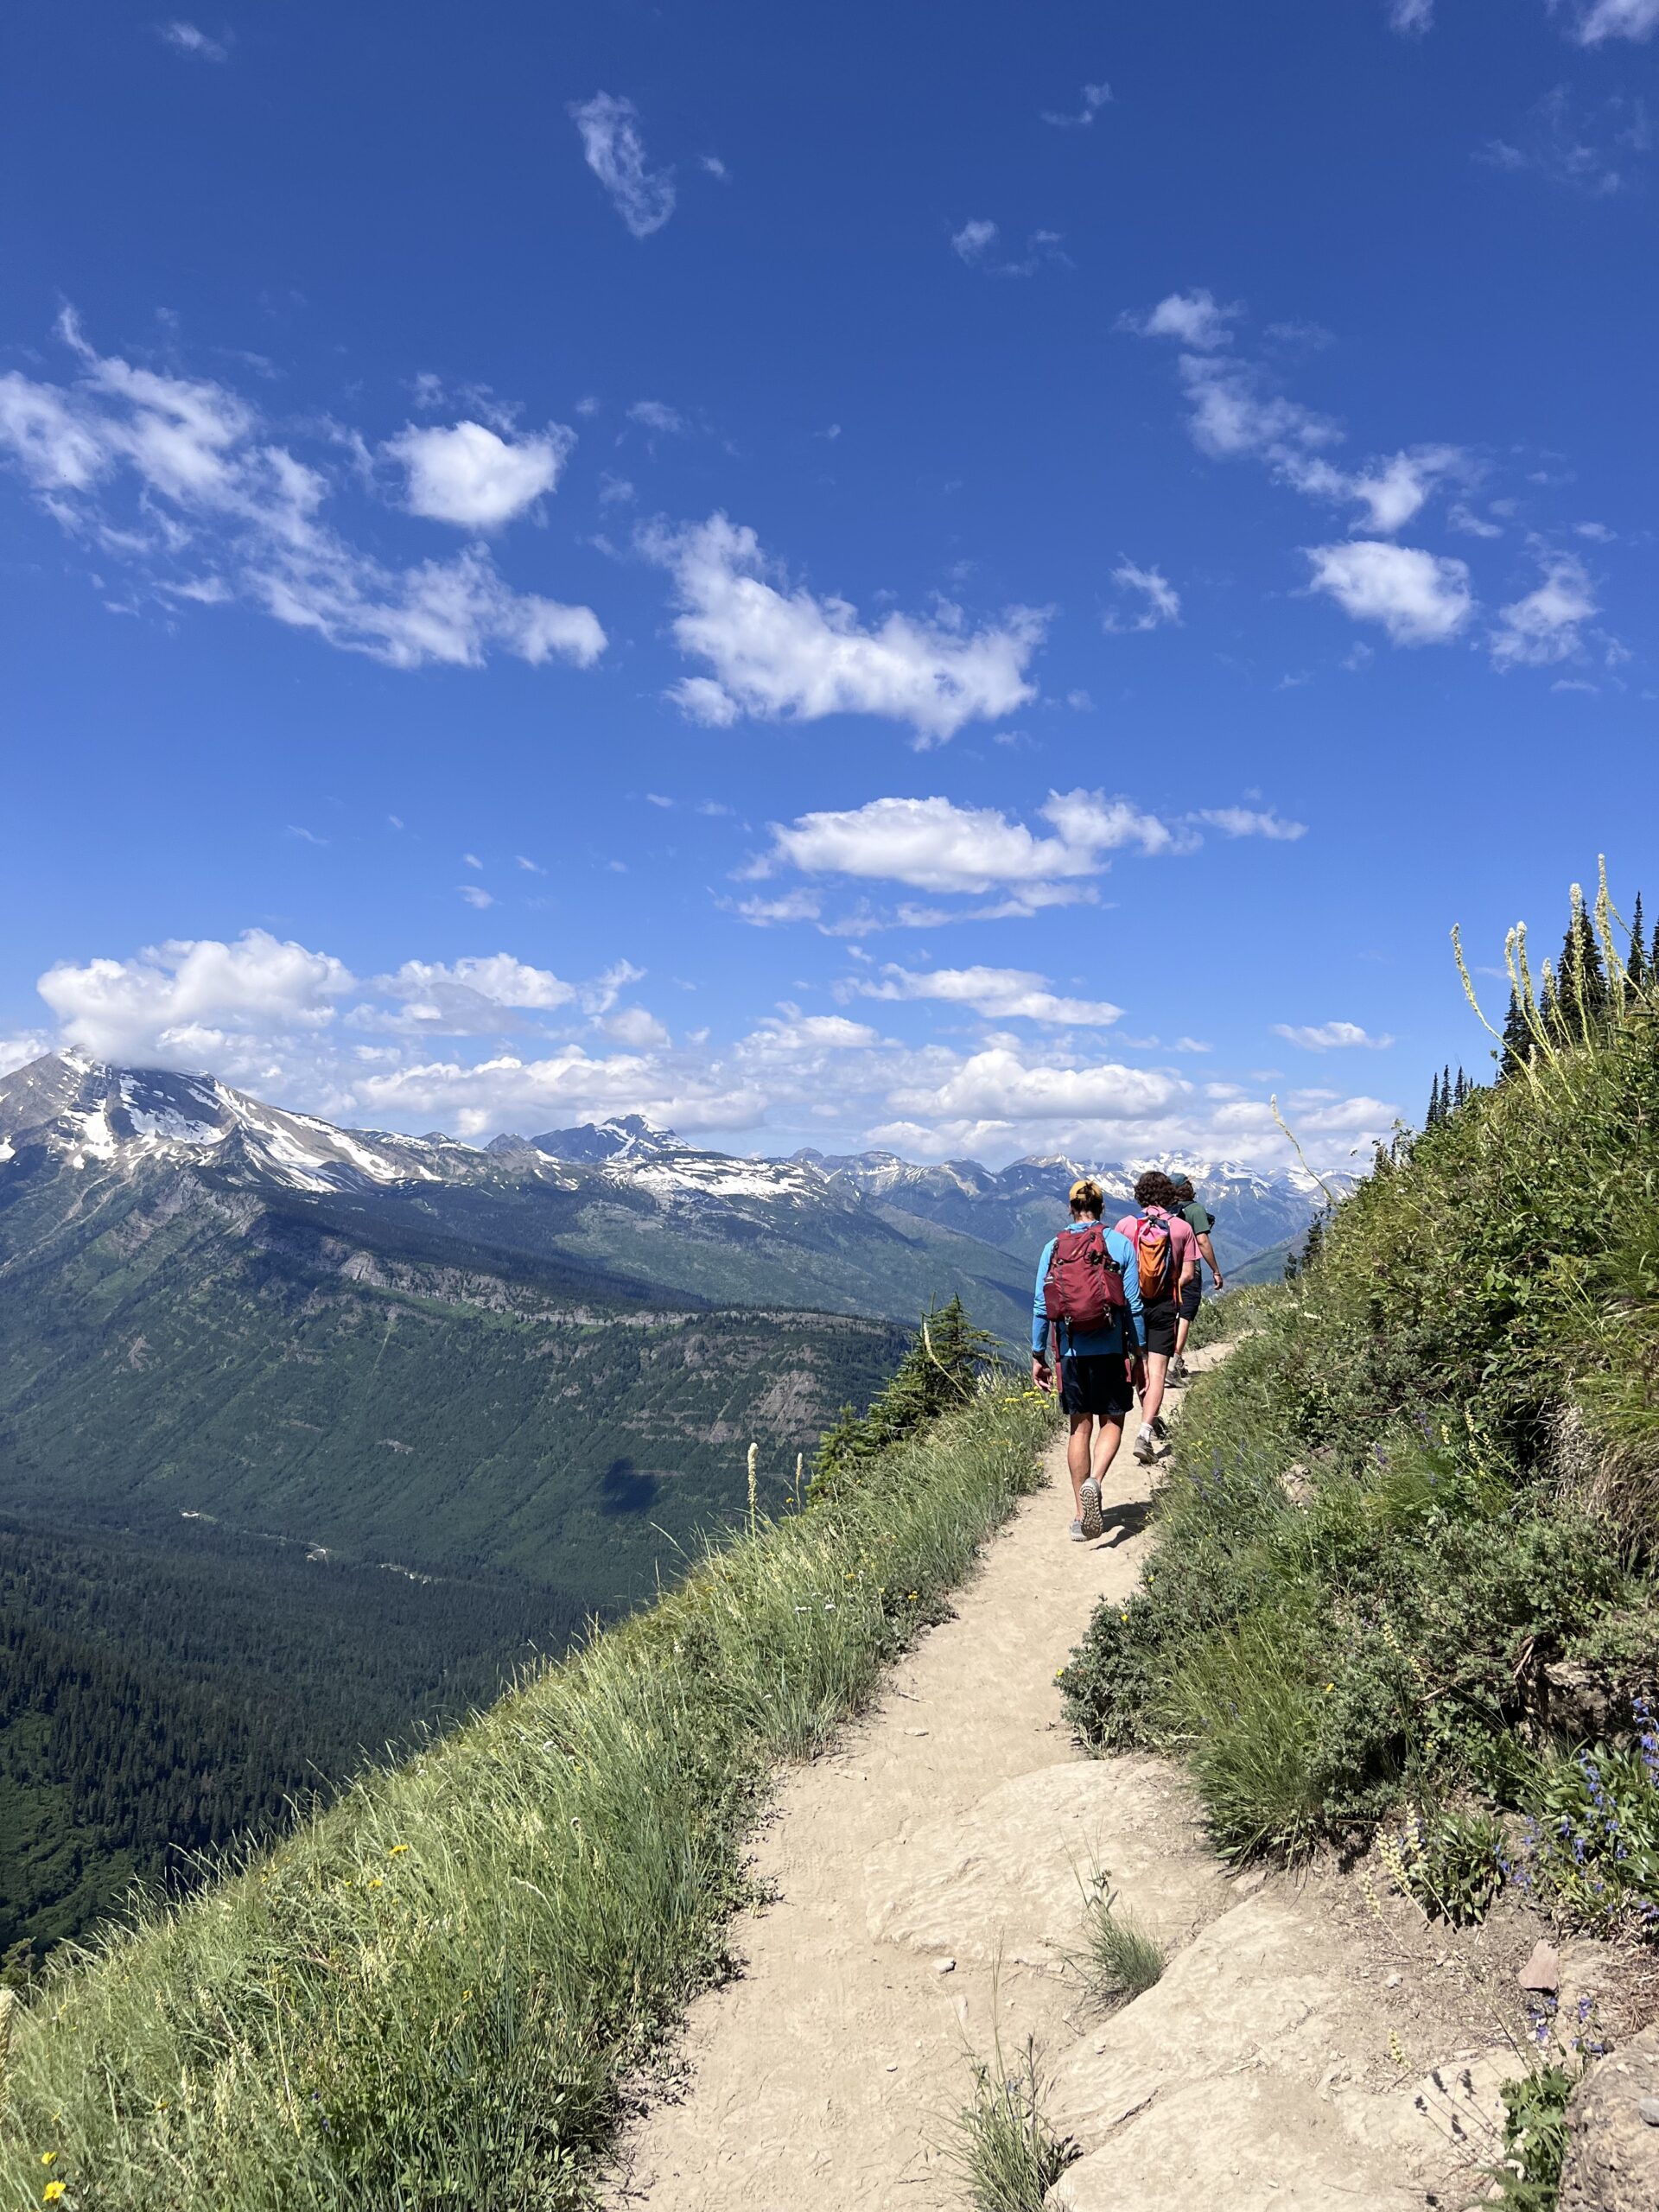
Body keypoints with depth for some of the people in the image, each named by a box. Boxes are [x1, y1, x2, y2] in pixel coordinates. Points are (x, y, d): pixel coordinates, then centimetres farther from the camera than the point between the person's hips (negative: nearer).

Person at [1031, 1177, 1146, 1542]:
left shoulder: (1054, 1247, 2)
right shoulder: (1120, 1244, -2)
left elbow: (1041, 1306, 1)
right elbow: (1133, 1304, -2)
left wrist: (1037, 1355, 8)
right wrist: (1138, 1353, 6)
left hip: (1071, 1350, 2)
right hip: (1111, 1348, -2)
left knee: (1080, 1428, 11)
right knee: (1112, 1421, 11)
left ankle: (1082, 1516, 14)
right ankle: (1094, 1482, -17)